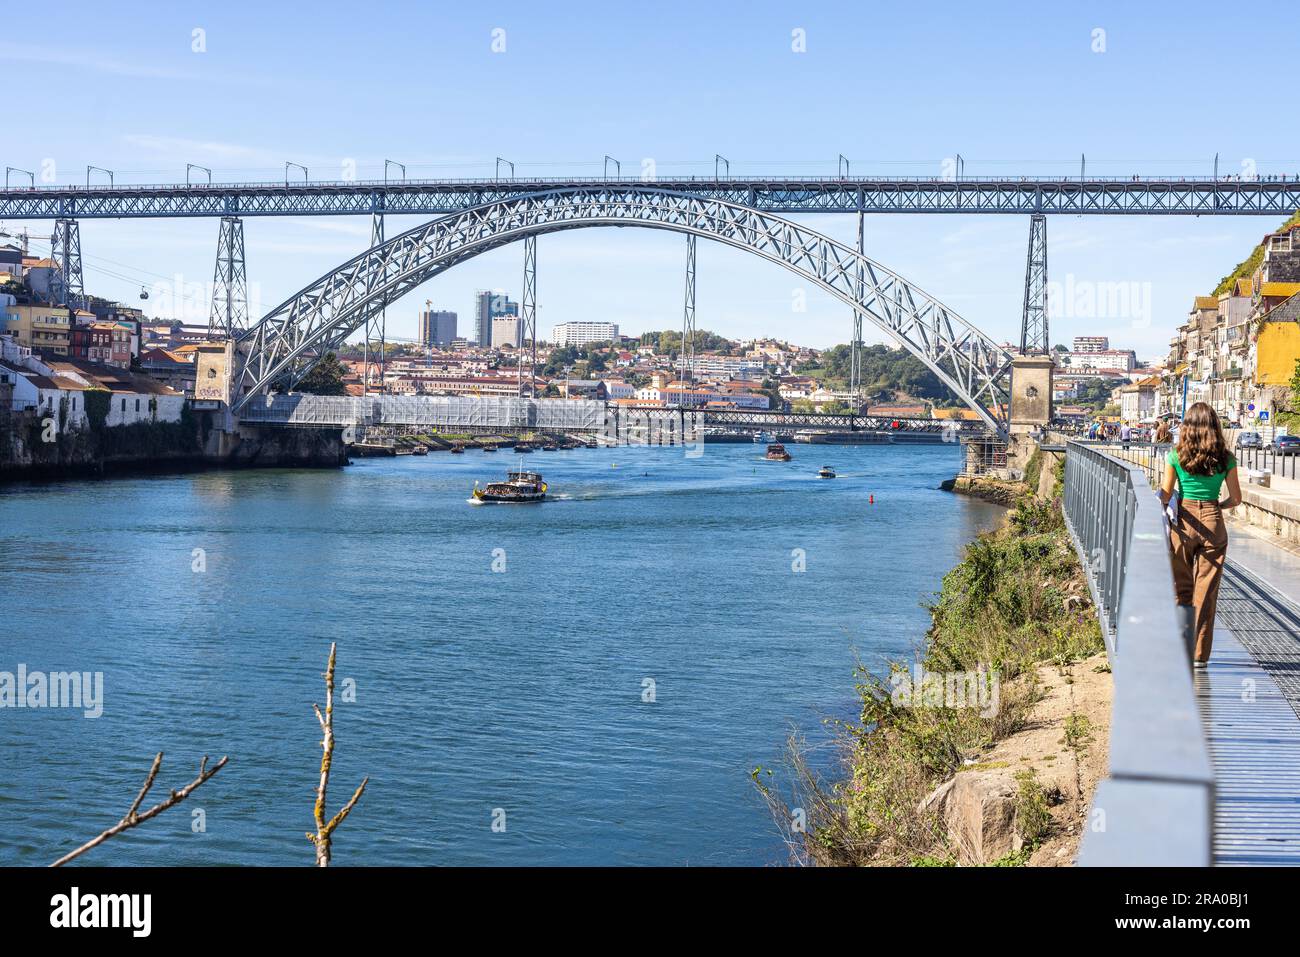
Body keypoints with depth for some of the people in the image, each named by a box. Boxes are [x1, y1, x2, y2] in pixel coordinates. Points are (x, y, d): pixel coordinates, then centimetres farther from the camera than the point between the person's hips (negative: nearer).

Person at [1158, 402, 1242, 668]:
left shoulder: (1176, 455, -4)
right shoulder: (1225, 458, -1)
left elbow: (1164, 496, -4)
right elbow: (1236, 498, 3)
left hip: (1183, 521, 0)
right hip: (1213, 525, 1)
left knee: (1181, 589, 12)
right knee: (1206, 591, 6)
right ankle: (1200, 654, 8)